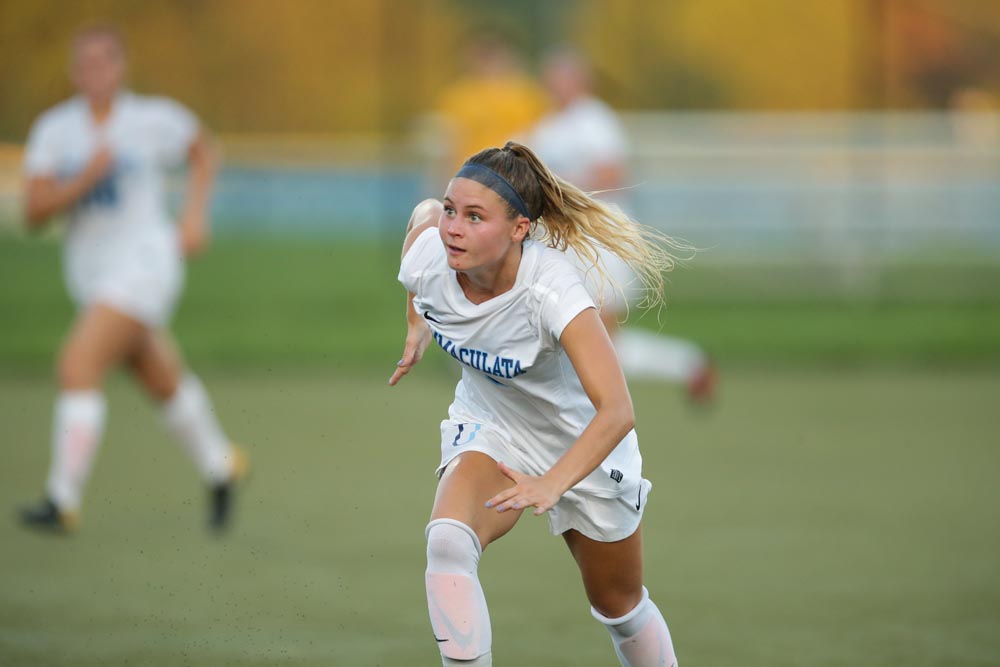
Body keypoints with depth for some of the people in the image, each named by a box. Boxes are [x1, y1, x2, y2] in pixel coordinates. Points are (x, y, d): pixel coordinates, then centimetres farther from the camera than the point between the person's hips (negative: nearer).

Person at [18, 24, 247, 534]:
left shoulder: (153, 119, -7)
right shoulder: (55, 128, -1)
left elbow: (202, 150, 13)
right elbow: (34, 212, -8)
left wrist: (196, 216, 3)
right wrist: (85, 178, -22)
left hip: (143, 263, -5)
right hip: (89, 275, 5)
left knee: (79, 365, -22)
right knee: (162, 382, 20)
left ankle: (63, 501, -22)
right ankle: (220, 467, 44)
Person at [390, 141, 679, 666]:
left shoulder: (551, 289, -38)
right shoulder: (426, 261, -25)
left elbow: (616, 411, -44)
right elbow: (424, 212, 3)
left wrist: (551, 485, -58)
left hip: (582, 445, -3)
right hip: (488, 427, 3)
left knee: (619, 607, 17)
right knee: (447, 542, -31)